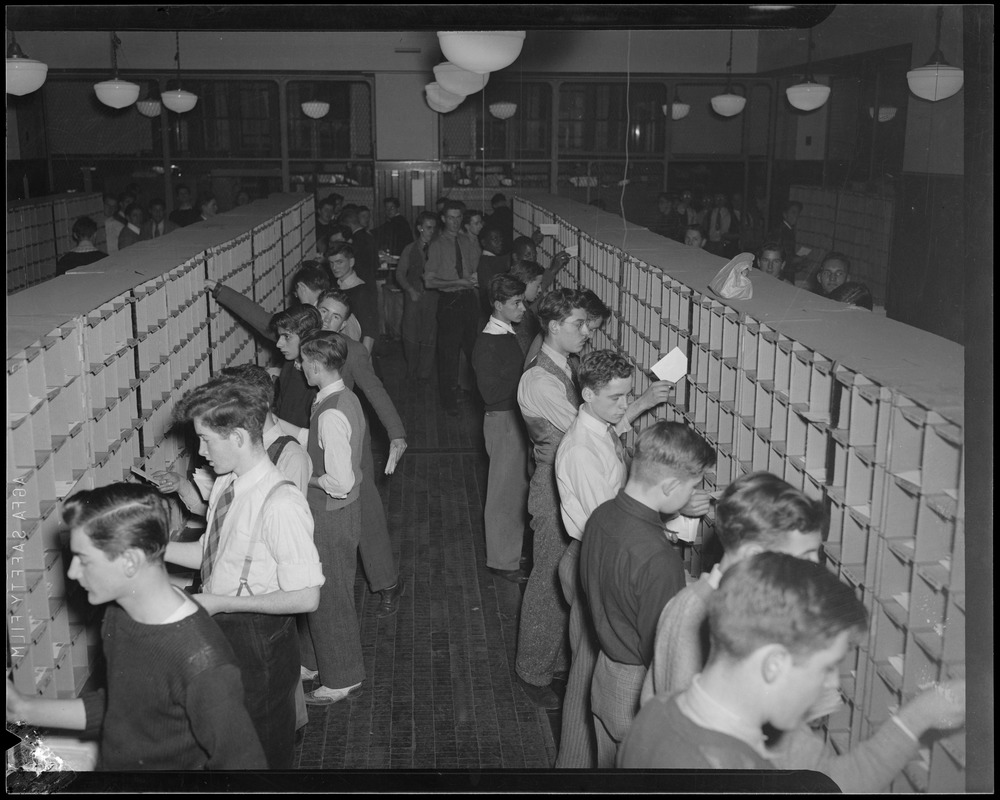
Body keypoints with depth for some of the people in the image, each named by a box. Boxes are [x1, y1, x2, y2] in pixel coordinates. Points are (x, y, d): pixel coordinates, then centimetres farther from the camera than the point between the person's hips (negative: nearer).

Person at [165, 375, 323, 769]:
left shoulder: (280, 504, -29)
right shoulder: (225, 483, -1)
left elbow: (306, 597, -27)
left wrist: (221, 603, -23)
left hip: (259, 643, -8)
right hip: (222, 632, 8)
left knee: (265, 750, 15)